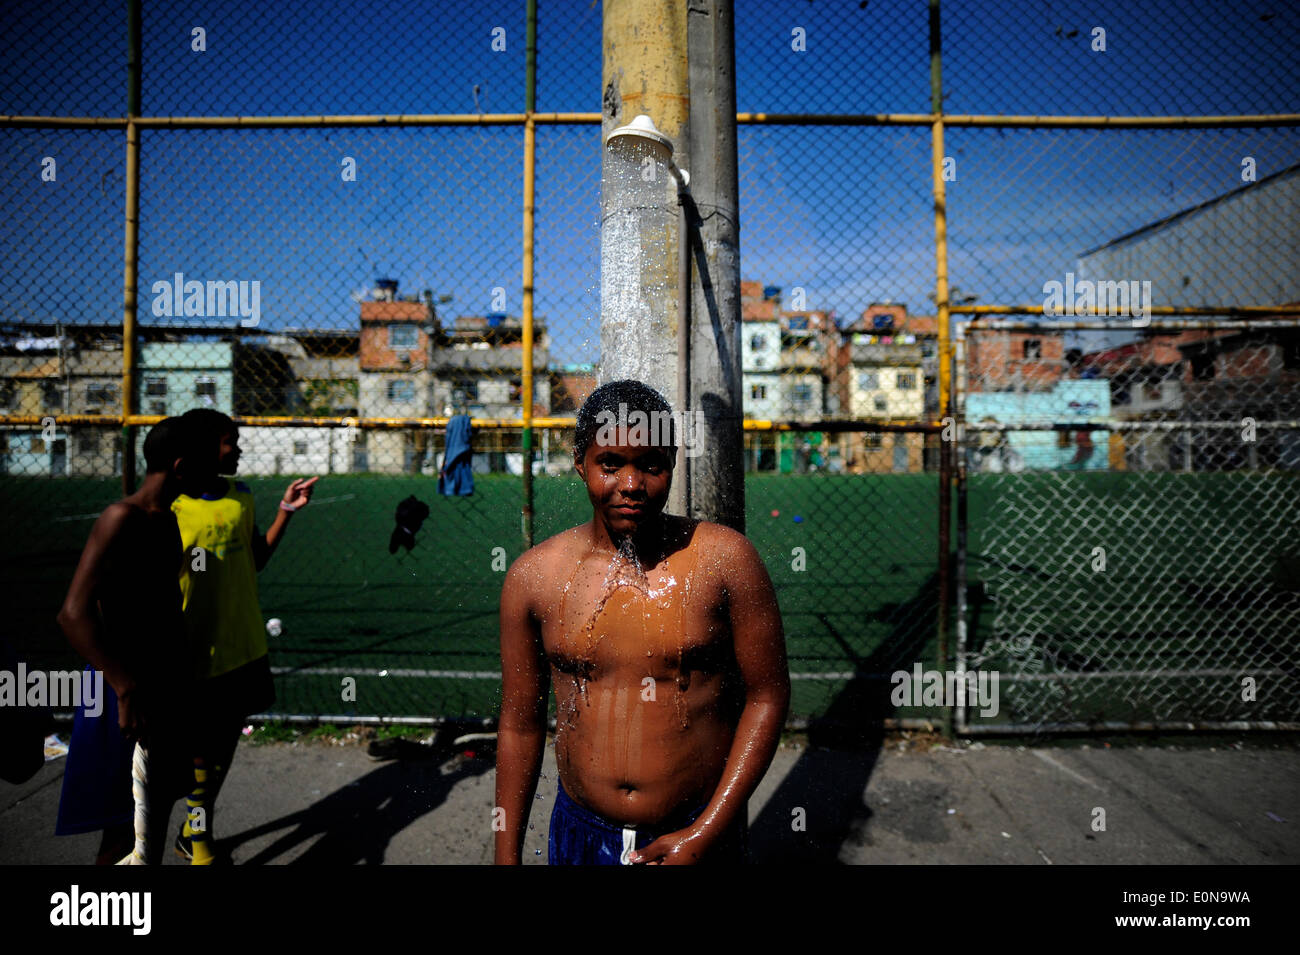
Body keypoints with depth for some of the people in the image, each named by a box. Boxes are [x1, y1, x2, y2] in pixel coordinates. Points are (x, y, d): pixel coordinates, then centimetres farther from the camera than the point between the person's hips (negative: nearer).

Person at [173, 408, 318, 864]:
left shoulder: (241, 497, 5)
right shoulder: (170, 508, -15)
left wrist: (286, 511, 5)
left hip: (246, 644, 6)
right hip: (202, 652, -6)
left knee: (227, 738, 16)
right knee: (203, 745, 6)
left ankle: (196, 828, 35)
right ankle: (196, 832, 27)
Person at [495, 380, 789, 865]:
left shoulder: (725, 558, -12)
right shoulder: (533, 575, -7)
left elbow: (767, 696, -7)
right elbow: (520, 724, 1)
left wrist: (706, 832, -11)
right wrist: (507, 855, 5)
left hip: (700, 834, -1)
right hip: (581, 835, 2)